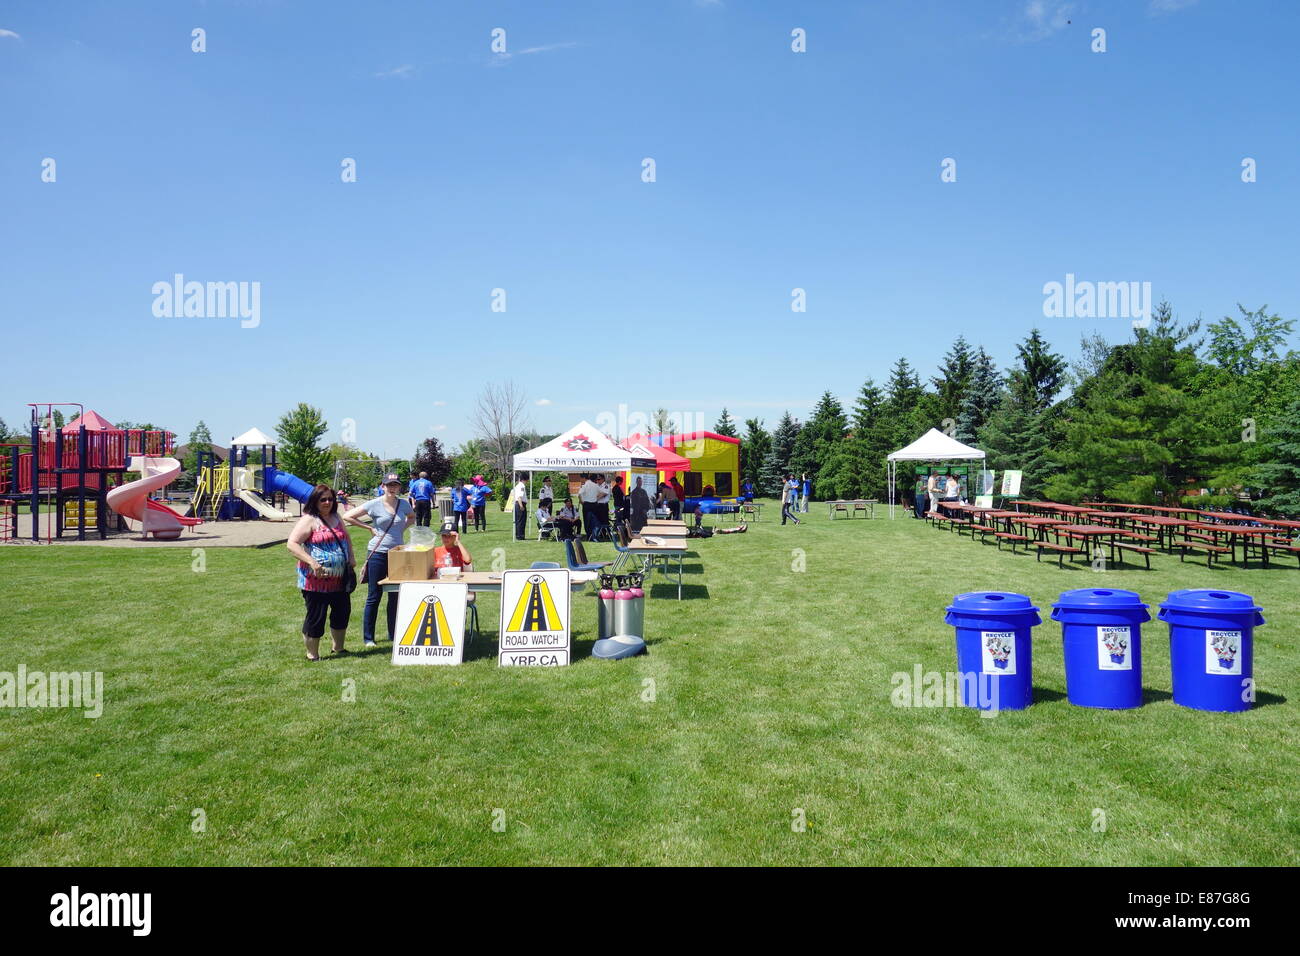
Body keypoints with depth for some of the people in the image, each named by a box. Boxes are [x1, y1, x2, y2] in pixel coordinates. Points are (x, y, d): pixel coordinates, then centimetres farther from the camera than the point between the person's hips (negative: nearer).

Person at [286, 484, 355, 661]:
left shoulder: (336, 518, 12)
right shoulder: (308, 520, -11)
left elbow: (347, 538, 26)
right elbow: (291, 544, -19)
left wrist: (351, 557, 8)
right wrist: (312, 562, -29)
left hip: (339, 578, 8)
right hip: (316, 579, -7)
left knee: (342, 612, 16)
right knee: (316, 616, 1)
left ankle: (337, 648, 33)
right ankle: (312, 655, 14)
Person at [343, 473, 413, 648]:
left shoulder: (404, 504, 4)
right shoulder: (374, 505, -8)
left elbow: (412, 517, 26)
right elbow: (347, 517, -6)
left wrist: (403, 528, 8)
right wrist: (369, 528, -8)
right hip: (378, 553, -4)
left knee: (395, 596, 10)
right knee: (374, 596, 2)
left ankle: (394, 634, 21)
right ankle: (368, 637, 12)